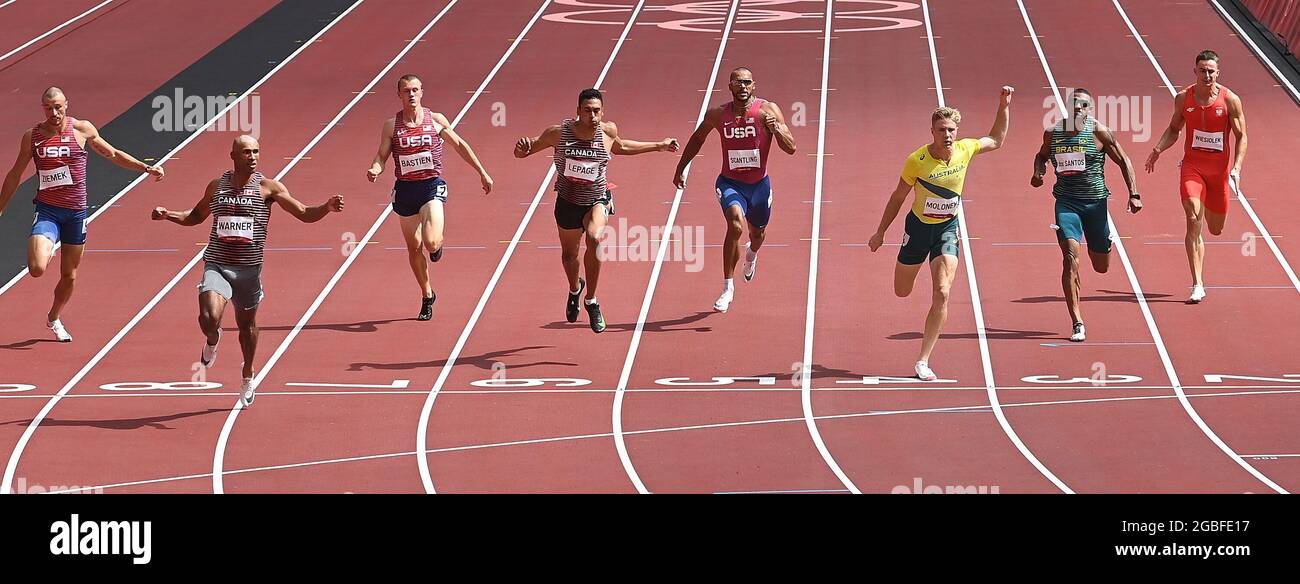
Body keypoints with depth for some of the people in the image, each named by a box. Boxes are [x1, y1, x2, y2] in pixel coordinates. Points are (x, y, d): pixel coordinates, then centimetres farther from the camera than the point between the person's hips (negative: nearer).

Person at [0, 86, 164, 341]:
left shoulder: (82, 129, -1)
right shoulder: (32, 137, 0)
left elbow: (113, 154, 12)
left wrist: (146, 168, 5)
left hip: (76, 211, 1)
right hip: (47, 210, -1)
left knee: (69, 275, 11)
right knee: (36, 269, -22)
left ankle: (54, 319, 35)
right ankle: (46, 254, 14)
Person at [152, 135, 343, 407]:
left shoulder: (268, 188, -3)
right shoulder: (216, 186, 6)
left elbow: (305, 214, -6)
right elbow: (196, 216, 24)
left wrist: (328, 207, -24)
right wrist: (168, 214, 9)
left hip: (249, 268, 0)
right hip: (217, 265, 0)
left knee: (247, 324, 15)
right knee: (209, 317, -22)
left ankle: (248, 377, 39)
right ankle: (213, 341, 15)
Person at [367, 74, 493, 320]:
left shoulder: (436, 120, 0)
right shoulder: (391, 125, 0)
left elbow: (459, 145, 11)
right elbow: (382, 156, 3)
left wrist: (482, 172, 13)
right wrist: (375, 170, -21)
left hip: (432, 186, -2)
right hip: (405, 189, 2)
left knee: (431, 242, -21)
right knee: (414, 248, 7)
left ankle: (438, 244, 18)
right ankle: (427, 296, 25)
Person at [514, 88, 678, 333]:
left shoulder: (608, 131, -11)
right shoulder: (559, 133, -17)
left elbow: (619, 147, 14)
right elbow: (524, 151, -6)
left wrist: (659, 146, 20)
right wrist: (522, 148, -32)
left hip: (597, 200, -1)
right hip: (567, 201, 1)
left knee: (594, 238, -30)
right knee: (569, 253, 18)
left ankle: (591, 301, -16)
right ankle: (575, 289, 55)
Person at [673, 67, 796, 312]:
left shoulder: (768, 110, -13)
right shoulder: (718, 115, -8)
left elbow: (791, 148, -16)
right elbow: (698, 138, 12)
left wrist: (776, 129, -34)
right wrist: (681, 169, 16)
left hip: (759, 184, 1)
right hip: (730, 183, -1)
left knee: (757, 234, 22)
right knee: (735, 225, -28)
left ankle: (751, 253, 62)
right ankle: (728, 287, -19)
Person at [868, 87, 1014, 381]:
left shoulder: (965, 150, -12)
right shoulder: (917, 161, -20)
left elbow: (997, 140, 10)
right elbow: (898, 197, -5)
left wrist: (1004, 106, -1)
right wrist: (880, 233, 2)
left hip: (948, 228, 1)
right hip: (918, 226, -1)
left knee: (942, 293, -16)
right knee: (901, 292, 14)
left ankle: (923, 362, -10)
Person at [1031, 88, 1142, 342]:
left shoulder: (1098, 132, -6)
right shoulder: (1052, 133, 1)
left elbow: (1124, 161, 1)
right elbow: (1041, 155, 22)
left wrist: (1134, 194, -6)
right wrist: (1037, 172, 0)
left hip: (1095, 201, 0)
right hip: (1066, 201, 0)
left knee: (1102, 266, 11)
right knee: (1070, 256, -19)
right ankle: (1077, 323, -16)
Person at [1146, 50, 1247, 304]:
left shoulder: (1230, 100, -8)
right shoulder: (1183, 98, -3)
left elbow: (1241, 136, -3)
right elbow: (1174, 128, 12)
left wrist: (1236, 168, -15)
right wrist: (1158, 149, -5)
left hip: (1219, 168, 0)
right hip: (1192, 167, 0)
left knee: (1215, 229, 13)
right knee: (1193, 223, -16)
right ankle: (1198, 285, -16)